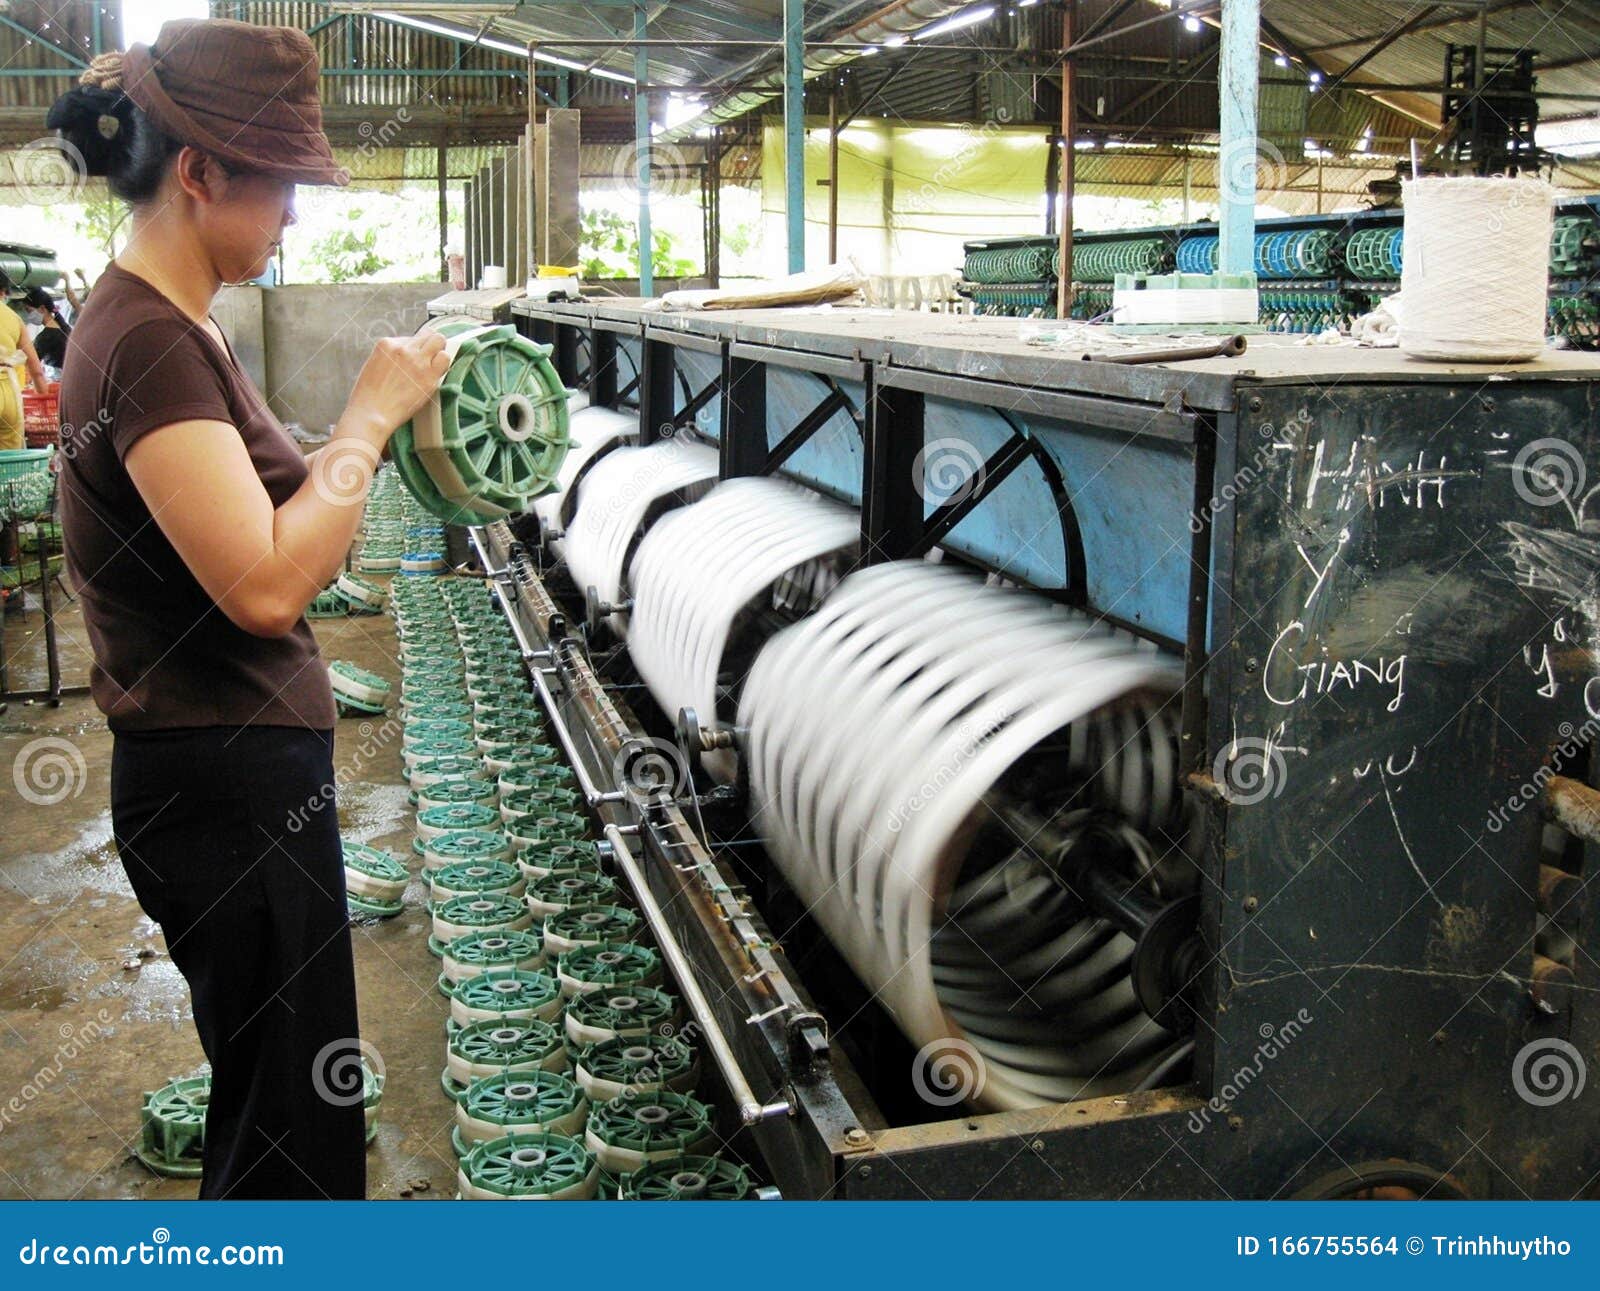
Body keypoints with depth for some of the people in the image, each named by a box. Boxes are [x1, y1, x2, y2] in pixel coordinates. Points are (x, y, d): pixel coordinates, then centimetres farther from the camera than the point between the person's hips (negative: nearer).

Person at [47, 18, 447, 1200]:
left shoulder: (169, 326, 11)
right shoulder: (150, 346, -20)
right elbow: (265, 587, -28)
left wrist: (377, 421, 4)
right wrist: (370, 415, -18)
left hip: (245, 769, 10)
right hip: (230, 785, -10)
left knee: (272, 1108, 23)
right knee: (289, 1135, 4)